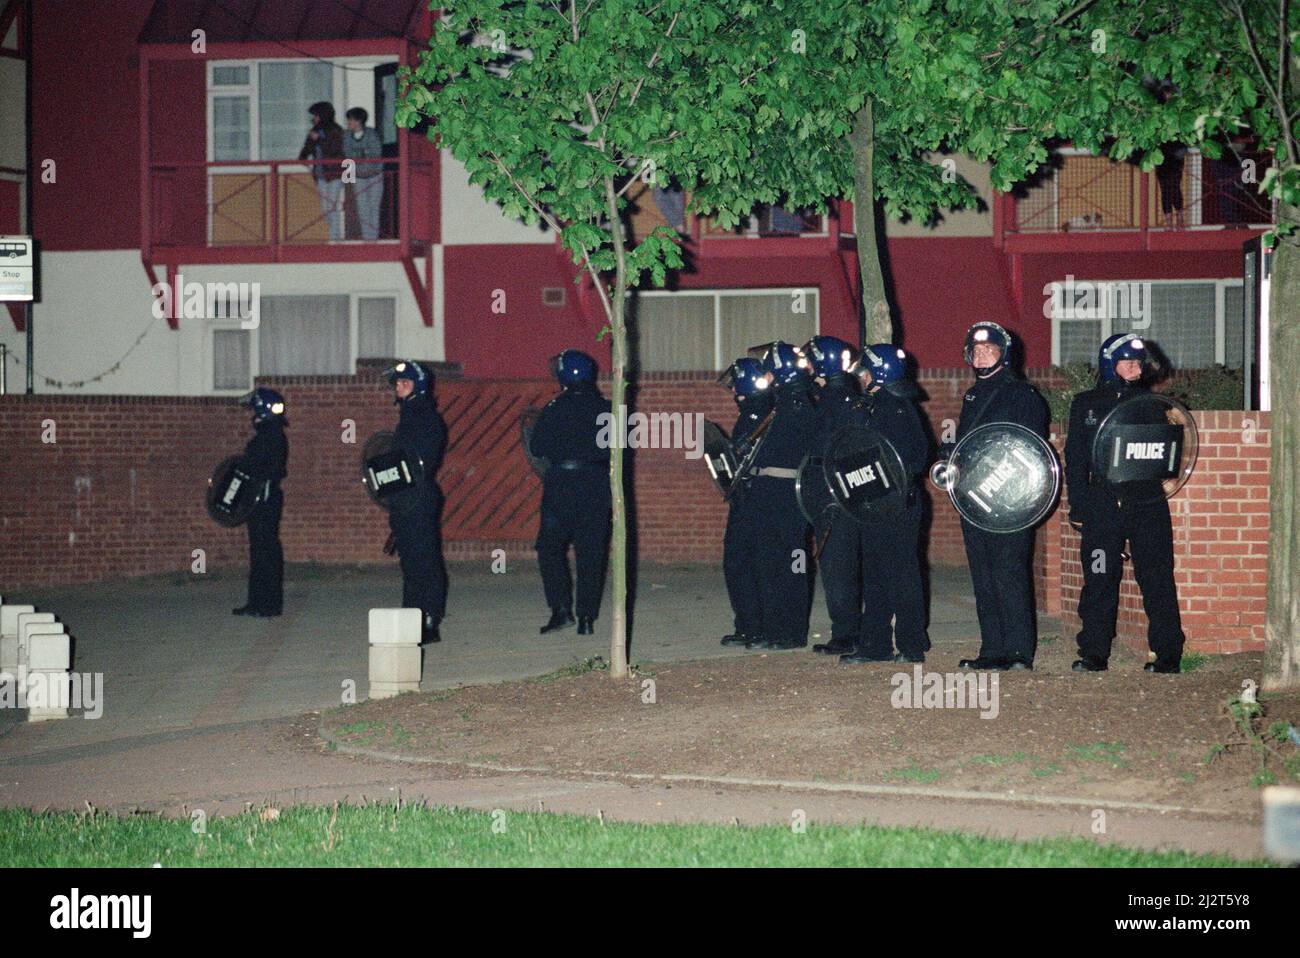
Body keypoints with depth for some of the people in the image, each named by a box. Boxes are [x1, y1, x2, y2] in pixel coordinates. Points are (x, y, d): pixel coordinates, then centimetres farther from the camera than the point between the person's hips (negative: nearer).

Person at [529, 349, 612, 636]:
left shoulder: (555, 410, -8)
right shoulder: (605, 409, 1)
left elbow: (537, 448, -5)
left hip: (561, 486, -3)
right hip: (597, 489, 3)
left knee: (550, 548, 9)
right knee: (590, 553, 8)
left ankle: (561, 609, -3)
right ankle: (586, 617, 7)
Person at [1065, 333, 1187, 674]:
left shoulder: (1150, 402, 10)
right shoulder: (1086, 404, 10)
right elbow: (1075, 457, 9)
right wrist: (1078, 506, 2)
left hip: (1147, 503, -1)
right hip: (1102, 503, 1)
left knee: (1157, 580, -2)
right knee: (1099, 580, 2)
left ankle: (1168, 654, 1)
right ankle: (1094, 654, 9)